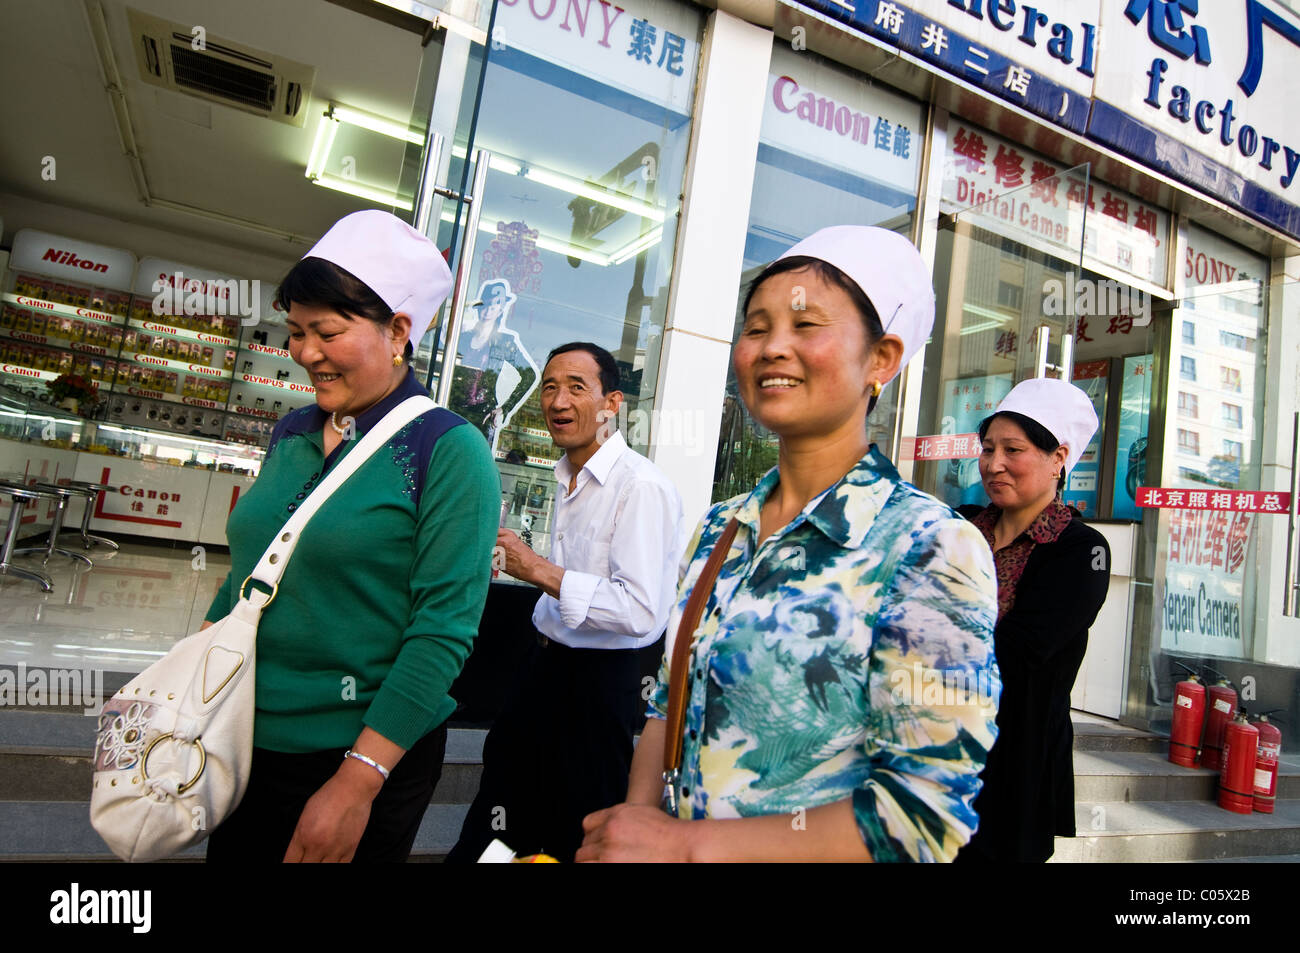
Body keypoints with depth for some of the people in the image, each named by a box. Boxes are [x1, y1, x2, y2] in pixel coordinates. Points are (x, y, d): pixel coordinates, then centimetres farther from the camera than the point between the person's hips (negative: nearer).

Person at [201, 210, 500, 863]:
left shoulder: (449, 451, -16)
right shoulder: (292, 434, 4)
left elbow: (442, 630, -20)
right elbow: (247, 571, 14)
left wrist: (358, 782, -20)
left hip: (366, 756, -6)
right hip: (246, 741, 6)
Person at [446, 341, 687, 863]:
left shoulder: (642, 487, -21)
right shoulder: (568, 478, 10)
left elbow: (640, 611, -28)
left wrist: (537, 569, -24)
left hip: (599, 679, -8)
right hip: (549, 662, 9)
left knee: (581, 839, 10)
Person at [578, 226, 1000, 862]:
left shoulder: (931, 549, -20)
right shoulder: (719, 529, -2)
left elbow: (928, 813, -23)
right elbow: (669, 702, 6)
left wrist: (688, 844, -22)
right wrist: (639, 816, -12)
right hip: (671, 843, 5)